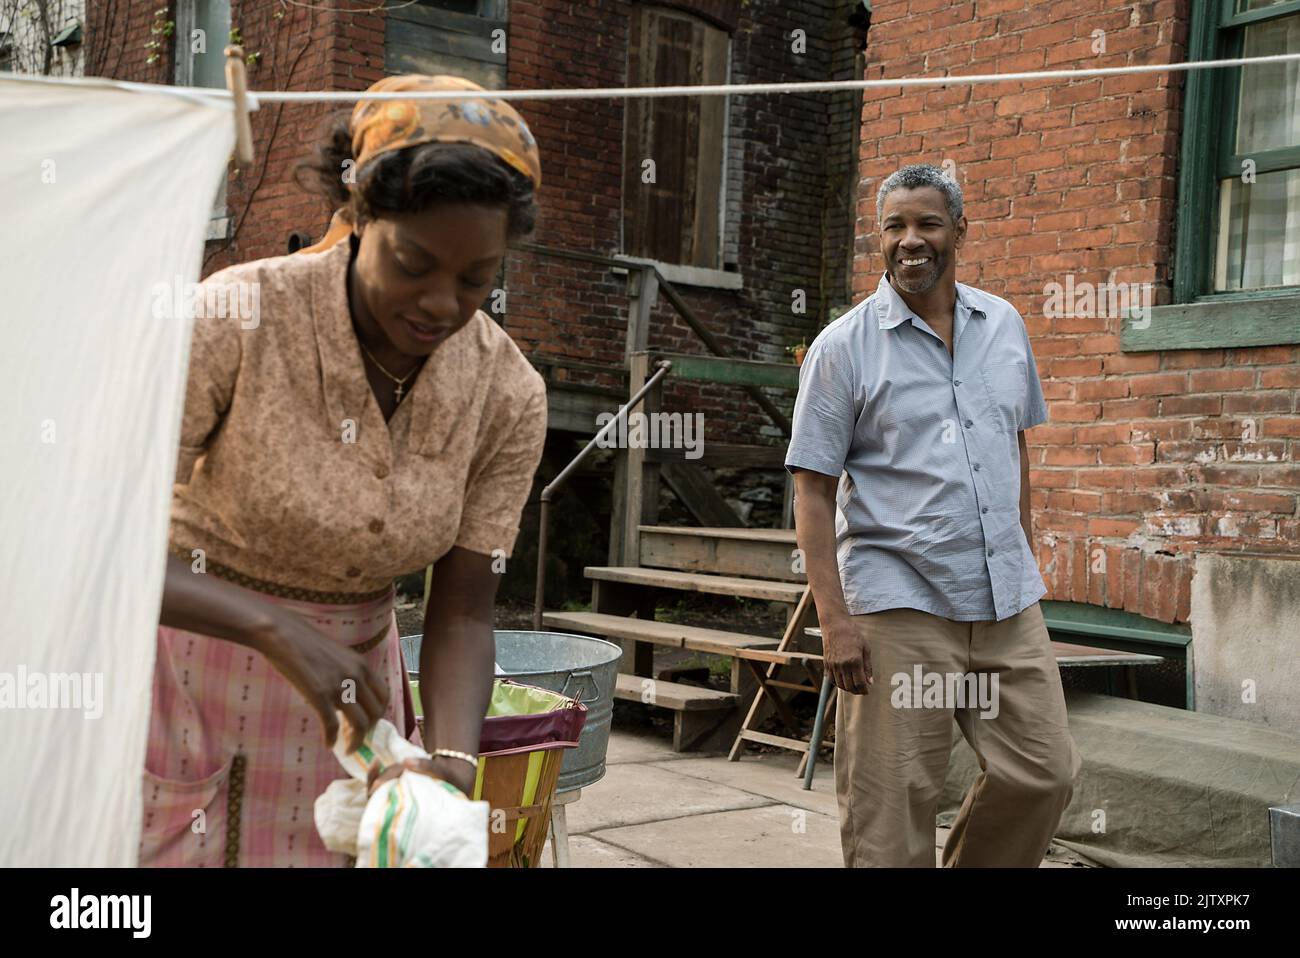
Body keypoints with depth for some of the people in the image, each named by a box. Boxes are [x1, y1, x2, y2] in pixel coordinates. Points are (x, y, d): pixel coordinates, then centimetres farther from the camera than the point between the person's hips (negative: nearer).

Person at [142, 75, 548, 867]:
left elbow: (462, 615, -7)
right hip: (183, 673, -2)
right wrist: (280, 631, -34)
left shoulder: (508, 394, -12)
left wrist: (451, 765, -24)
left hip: (342, 697, 3)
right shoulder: (238, 318, -22)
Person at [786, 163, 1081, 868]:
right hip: (898, 607, -4)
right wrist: (834, 618, -14)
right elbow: (813, 492, -7)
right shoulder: (843, 347, -5)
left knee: (1043, 773, 6)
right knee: (892, 807, -1)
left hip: (1008, 599, 5)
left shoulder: (1005, 326, 10)